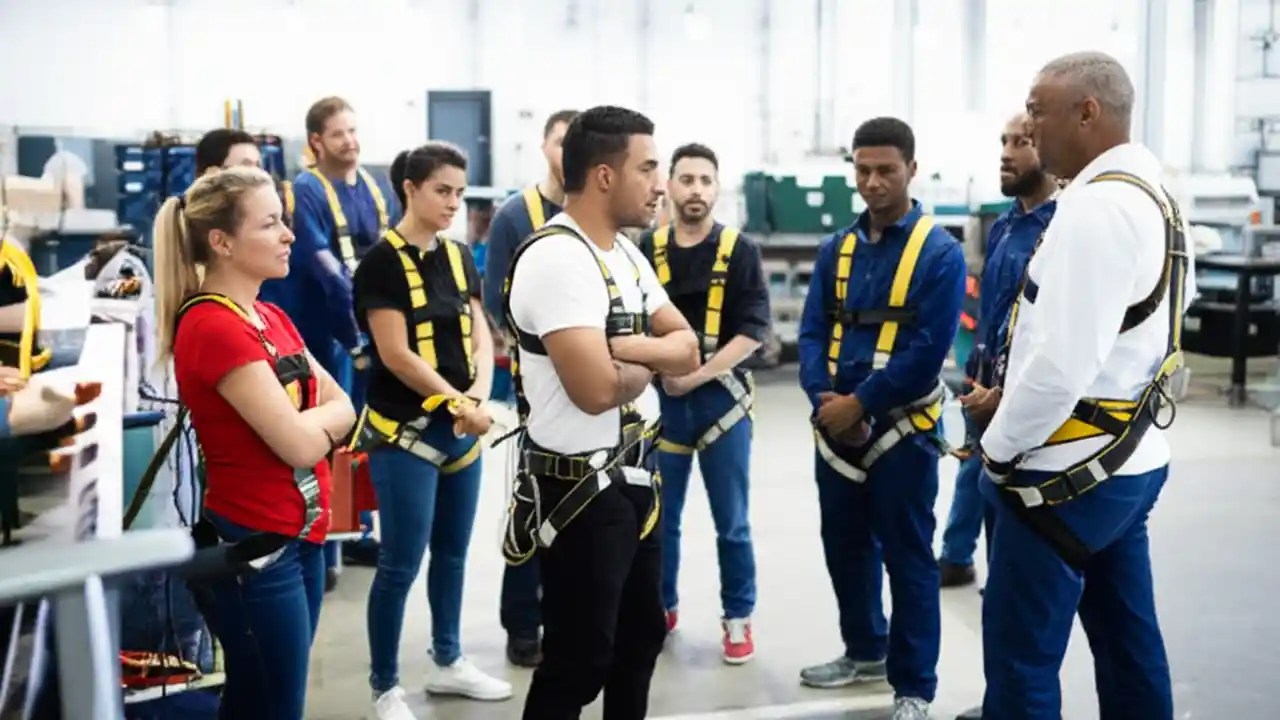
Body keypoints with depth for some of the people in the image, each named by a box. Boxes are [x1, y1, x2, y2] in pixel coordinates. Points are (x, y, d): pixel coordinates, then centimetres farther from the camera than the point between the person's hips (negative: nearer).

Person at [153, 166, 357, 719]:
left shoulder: (270, 317, 10)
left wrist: (306, 422, -12)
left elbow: (343, 409, 7)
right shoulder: (213, 327, -19)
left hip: (299, 537, 9)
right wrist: (320, 416, -2)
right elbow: (300, 445, -22)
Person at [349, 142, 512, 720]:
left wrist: (477, 398, -11)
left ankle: (448, 661, 33)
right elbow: (395, 354, -16)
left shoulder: (459, 257, 9)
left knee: (453, 551, 16)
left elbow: (481, 337, 7)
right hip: (405, 430, -6)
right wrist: (459, 402, -14)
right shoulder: (382, 262, -11)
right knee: (402, 562, -1)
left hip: (461, 429, 7)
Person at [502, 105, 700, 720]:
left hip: (630, 478, 10)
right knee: (576, 663, 3)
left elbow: (687, 349, 5)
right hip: (579, 488, -10)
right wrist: (649, 364, -8)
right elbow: (596, 388, -29)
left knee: (640, 639, 22)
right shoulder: (557, 257, -21)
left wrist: (628, 348, -15)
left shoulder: (625, 253, 10)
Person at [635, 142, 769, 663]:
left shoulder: (740, 252, -1)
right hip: (662, 398, 2)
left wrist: (698, 374, -14)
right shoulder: (647, 249, 3)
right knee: (660, 516, 10)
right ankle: (661, 607, 26)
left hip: (721, 398, -1)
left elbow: (752, 331, -6)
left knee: (731, 521, 5)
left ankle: (738, 617, 18)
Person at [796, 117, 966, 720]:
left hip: (902, 427, -6)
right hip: (835, 426, 6)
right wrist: (824, 399, -12)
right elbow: (813, 330, 5)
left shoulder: (939, 251, -8)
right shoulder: (837, 248, 9)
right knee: (845, 546, 17)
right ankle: (865, 652, 37)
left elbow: (928, 348, -16)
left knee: (906, 557, 2)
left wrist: (860, 403, -18)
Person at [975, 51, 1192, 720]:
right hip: (1131, 460, 10)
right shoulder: (1155, 200, 11)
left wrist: (998, 446, -10)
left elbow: (1060, 363, -25)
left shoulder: (1093, 206, -20)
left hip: (1070, 471, -10)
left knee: (1020, 655, 0)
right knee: (1128, 644, 17)